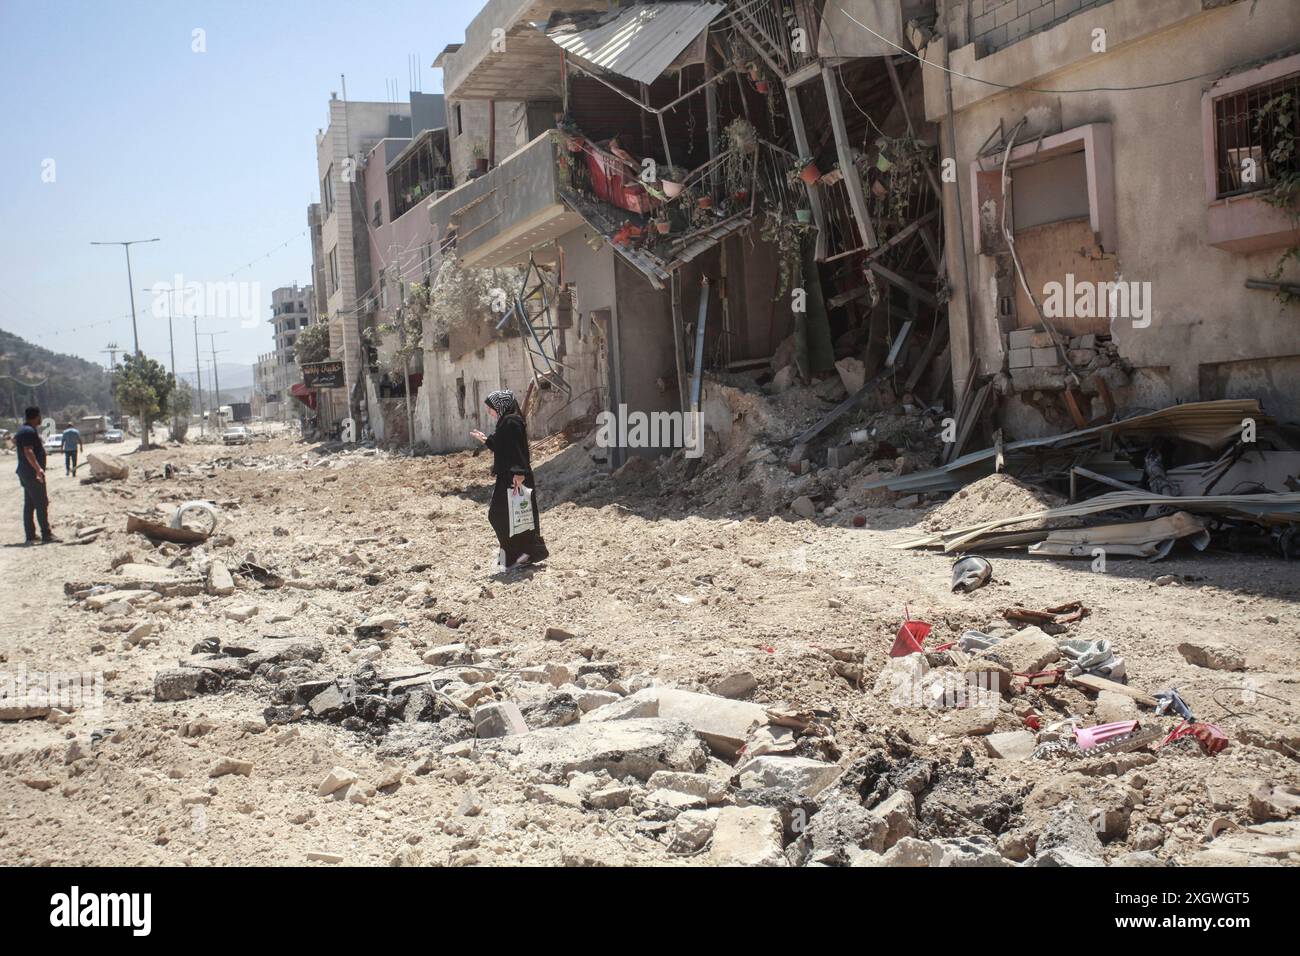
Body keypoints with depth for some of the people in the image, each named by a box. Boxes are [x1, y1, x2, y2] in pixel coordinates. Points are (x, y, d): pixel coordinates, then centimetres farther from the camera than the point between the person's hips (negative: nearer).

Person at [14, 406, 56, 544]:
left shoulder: (22, 430, 15)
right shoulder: (30, 431, -17)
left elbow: (15, 439, 37)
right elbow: (28, 451, -28)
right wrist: (38, 468, -37)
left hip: (25, 473, 11)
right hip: (33, 474, -11)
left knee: (29, 505, 11)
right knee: (42, 504, -10)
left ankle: (30, 536, 14)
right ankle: (46, 535, -11)